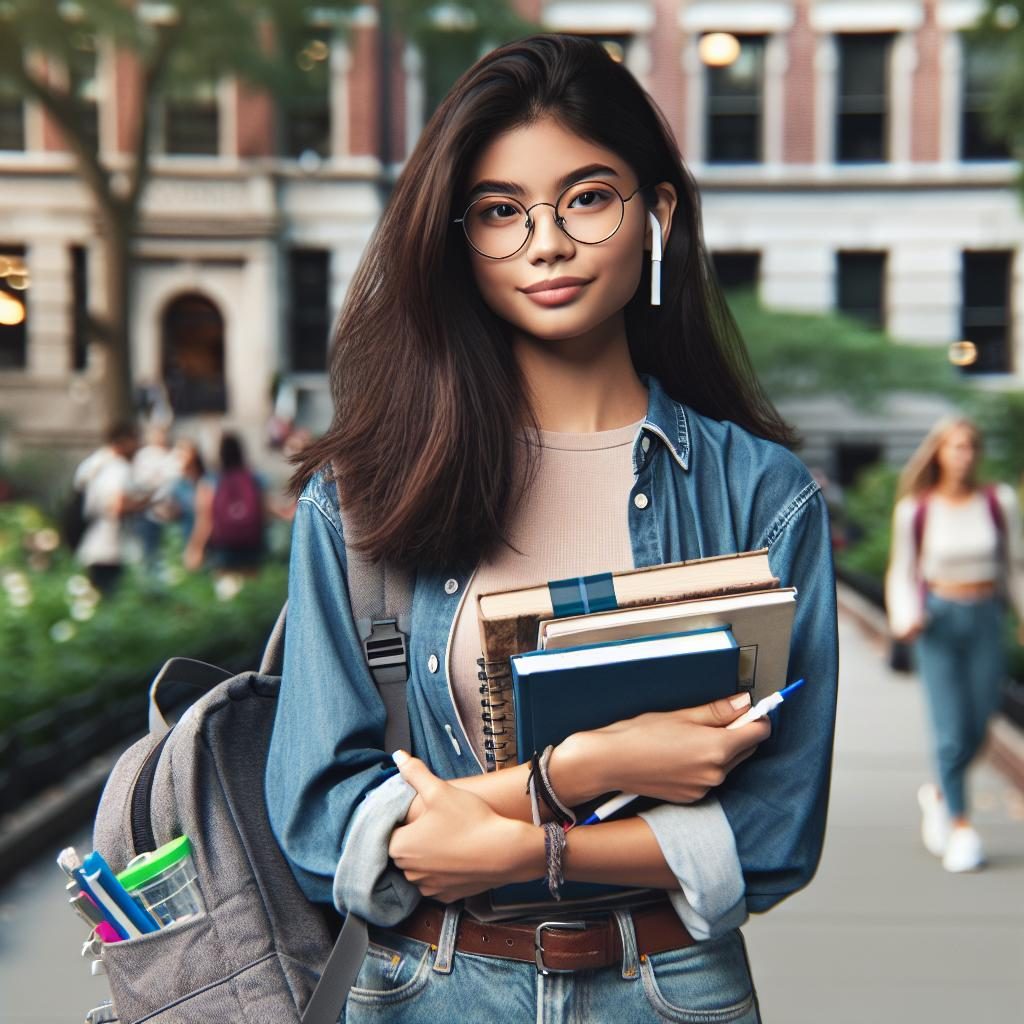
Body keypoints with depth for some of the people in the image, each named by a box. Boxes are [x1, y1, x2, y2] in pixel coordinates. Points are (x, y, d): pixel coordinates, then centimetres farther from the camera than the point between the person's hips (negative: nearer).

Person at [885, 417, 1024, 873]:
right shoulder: (915, 511, -4)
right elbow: (902, 573, 4)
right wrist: (906, 618, -11)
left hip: (986, 618, 2)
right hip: (939, 618, -2)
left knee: (976, 729, 6)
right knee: (951, 729, -8)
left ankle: (938, 795, 33)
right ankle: (961, 825, 5)